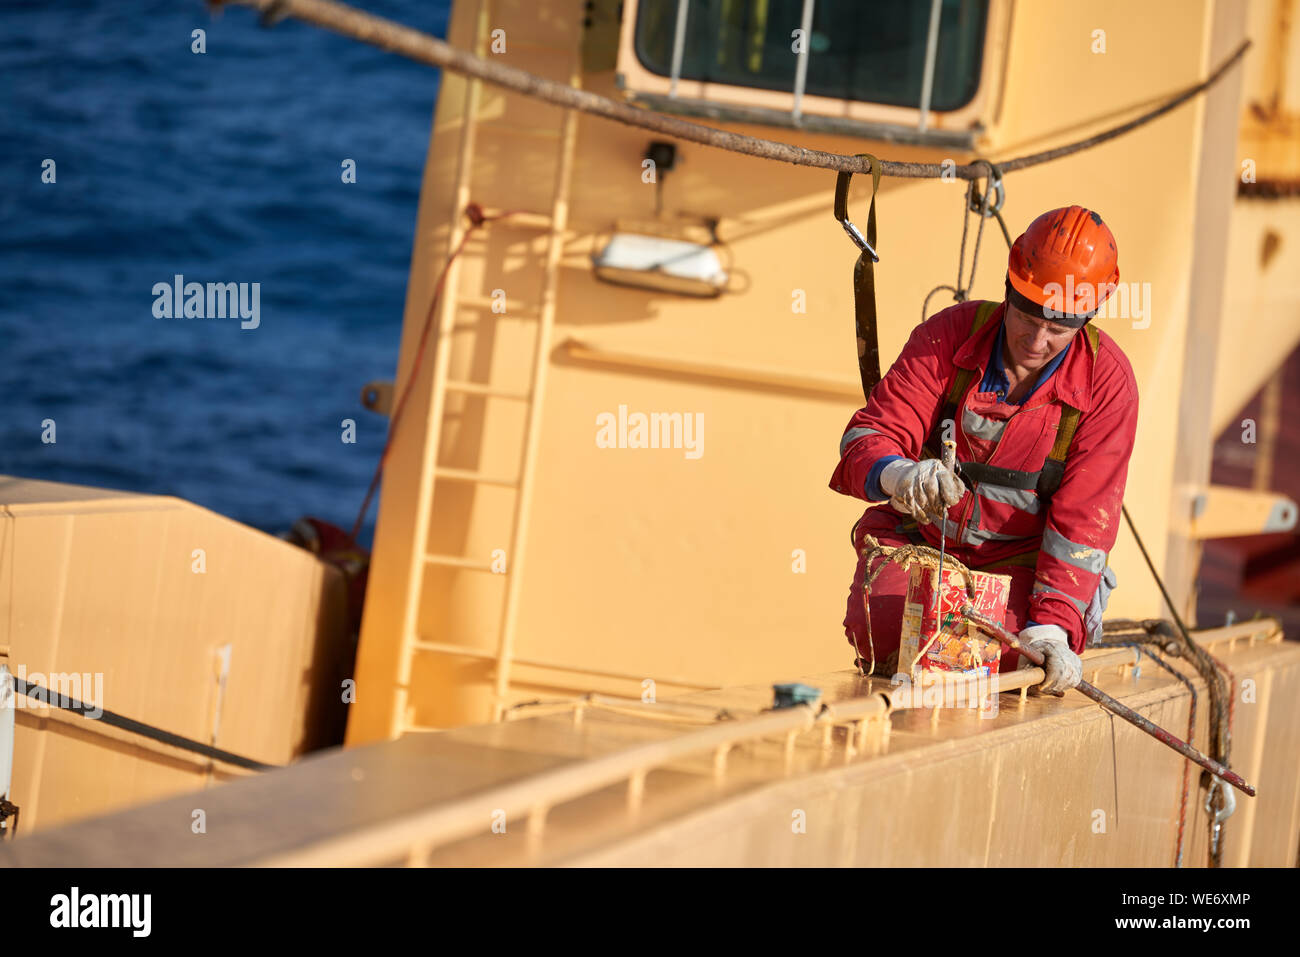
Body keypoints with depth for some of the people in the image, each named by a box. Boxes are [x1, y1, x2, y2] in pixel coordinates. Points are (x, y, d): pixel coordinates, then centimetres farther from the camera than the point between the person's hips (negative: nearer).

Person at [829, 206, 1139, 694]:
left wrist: (1052, 627, -27)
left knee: (1010, 654, -29)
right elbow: (868, 437, -16)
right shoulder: (948, 334, -11)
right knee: (881, 633, -27)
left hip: (1019, 558, -1)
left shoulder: (1107, 380, -14)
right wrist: (898, 476, -42)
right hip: (918, 538, 1)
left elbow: (1084, 517, -16)